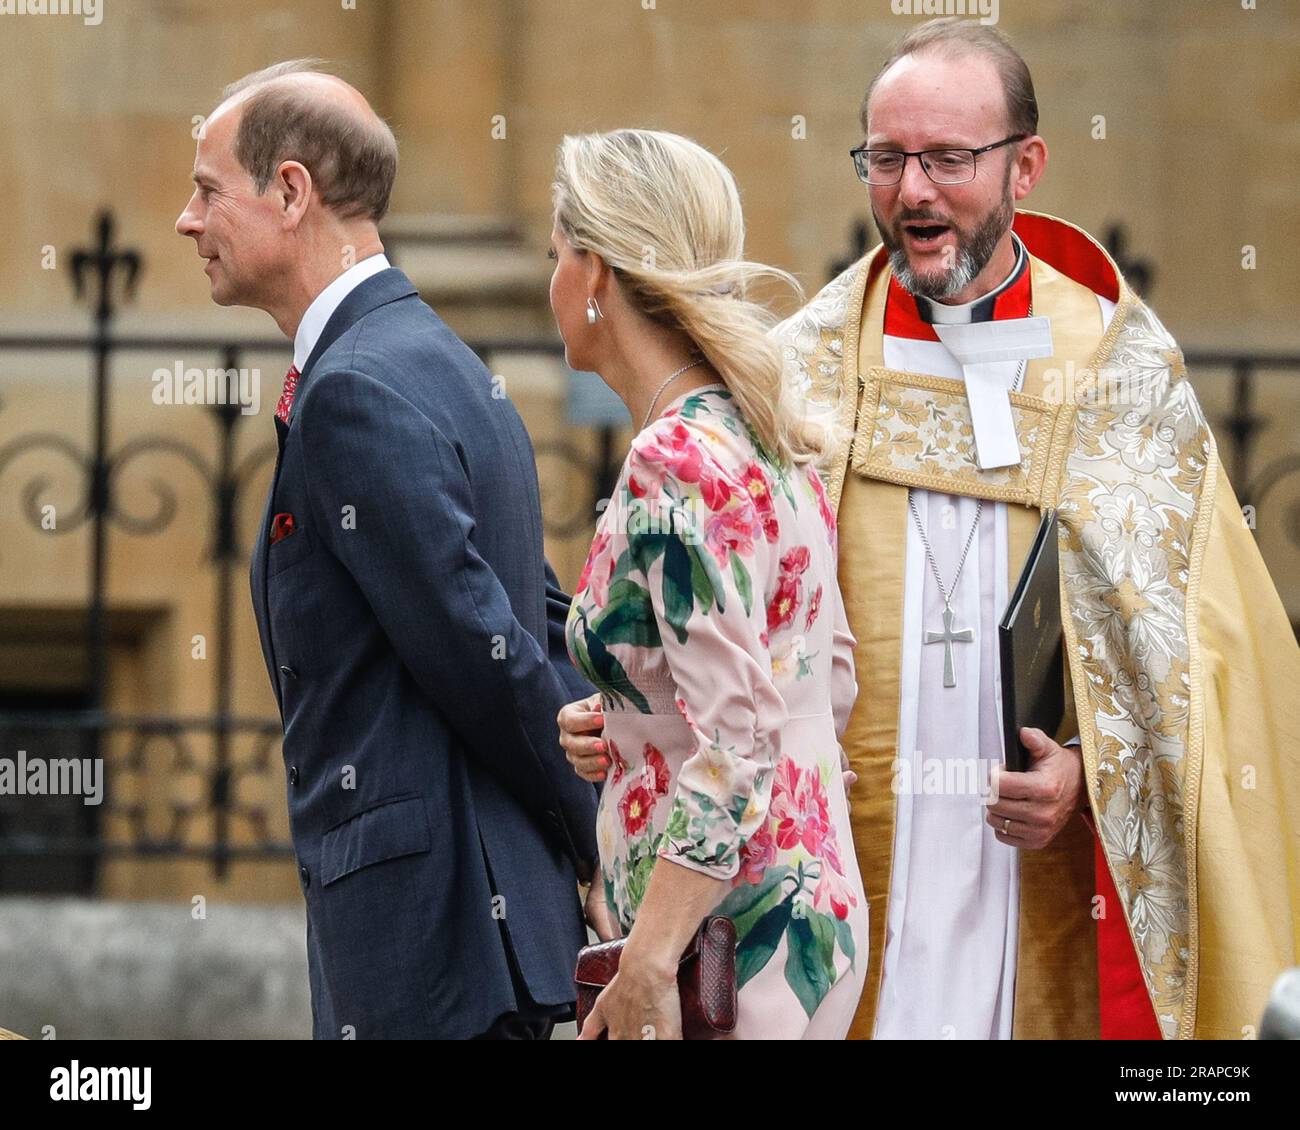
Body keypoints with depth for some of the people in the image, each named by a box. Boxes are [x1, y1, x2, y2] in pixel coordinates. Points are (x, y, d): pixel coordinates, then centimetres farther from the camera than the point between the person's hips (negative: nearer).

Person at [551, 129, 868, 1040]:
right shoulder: (771, 439, 10)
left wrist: (644, 970, -23)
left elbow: (738, 741, -23)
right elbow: (834, 679, 19)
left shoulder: (677, 461, -18)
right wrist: (628, 733, 17)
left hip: (723, 936, -9)